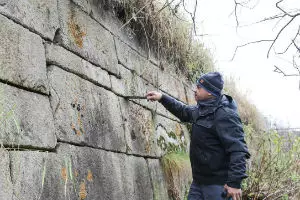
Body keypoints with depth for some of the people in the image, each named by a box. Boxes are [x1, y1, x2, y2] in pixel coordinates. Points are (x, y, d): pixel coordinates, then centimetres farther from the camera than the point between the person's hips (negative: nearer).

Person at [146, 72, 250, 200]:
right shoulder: (201, 110, 10)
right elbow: (183, 111, 31)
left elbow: (238, 149, -25)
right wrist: (162, 98, 22)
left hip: (218, 184, -9)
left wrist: (235, 182, -29)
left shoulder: (225, 115, -19)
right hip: (199, 180, 9)